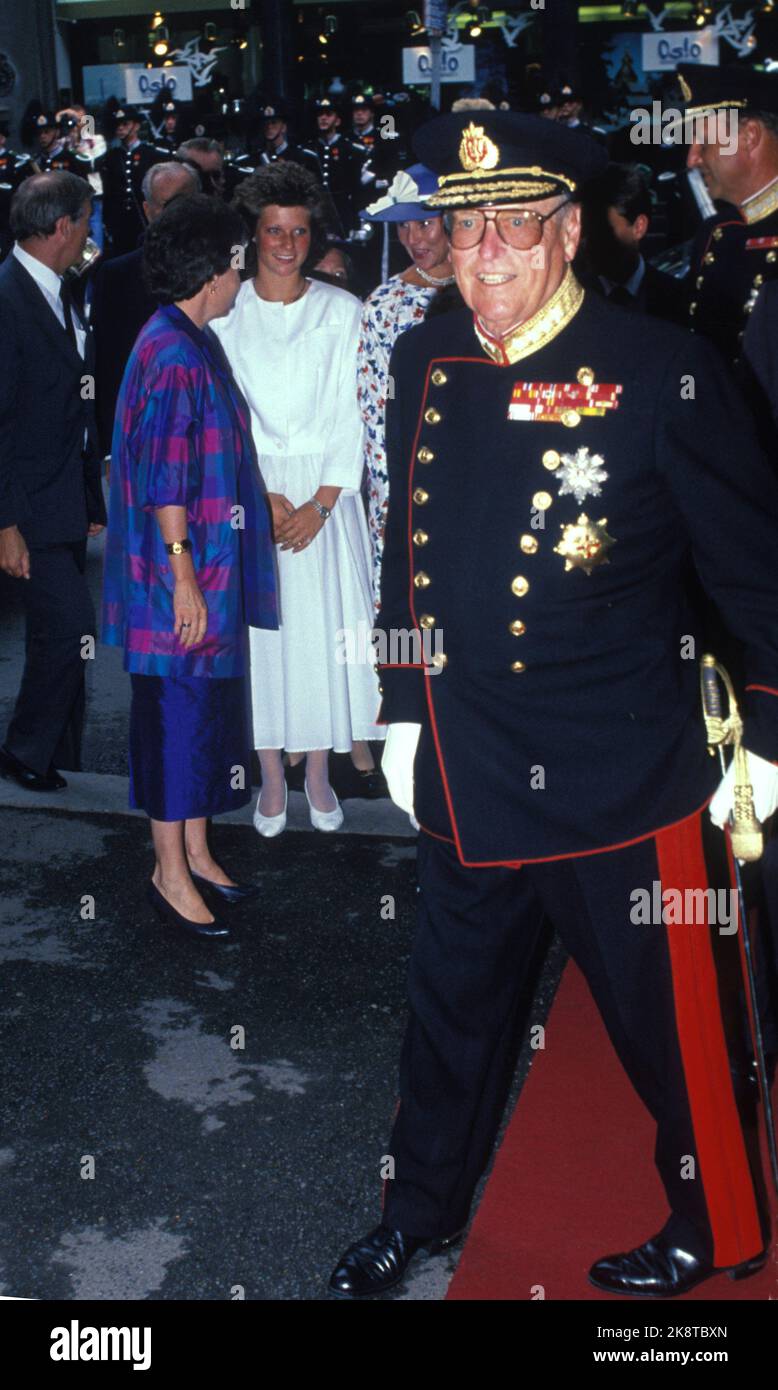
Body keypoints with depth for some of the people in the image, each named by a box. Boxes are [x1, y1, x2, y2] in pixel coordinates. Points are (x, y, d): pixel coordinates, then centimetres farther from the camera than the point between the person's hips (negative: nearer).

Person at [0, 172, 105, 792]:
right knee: (71, 627, -11)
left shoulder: (59, 292, 12)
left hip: (69, 505, 9)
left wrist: (92, 501, 15)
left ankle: (59, 766, 23)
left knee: (58, 636, 13)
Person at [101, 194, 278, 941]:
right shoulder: (173, 355, -19)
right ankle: (171, 874, 13)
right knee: (178, 714, 0)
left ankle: (194, 850, 29)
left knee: (206, 709, 16)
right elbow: (164, 479, -22)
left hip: (209, 570, 10)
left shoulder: (191, 343, 11)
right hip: (183, 575, -10)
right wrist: (183, 576, -21)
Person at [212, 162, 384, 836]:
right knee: (259, 628, 2)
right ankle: (272, 776, 17)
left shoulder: (343, 311, 2)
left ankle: (319, 772, 19)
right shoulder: (225, 313, 1)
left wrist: (320, 503, -9)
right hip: (249, 491, 0)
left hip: (326, 494, 0)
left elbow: (352, 414, -1)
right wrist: (263, 496, -11)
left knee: (325, 627, 2)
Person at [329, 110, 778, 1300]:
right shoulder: (424, 363, 2)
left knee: (677, 1027, 12)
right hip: (465, 781, 5)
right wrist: (402, 713, 13)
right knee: (452, 1005, 22)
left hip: (627, 792, -5)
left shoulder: (660, 372, -14)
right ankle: (423, 1210, 46)